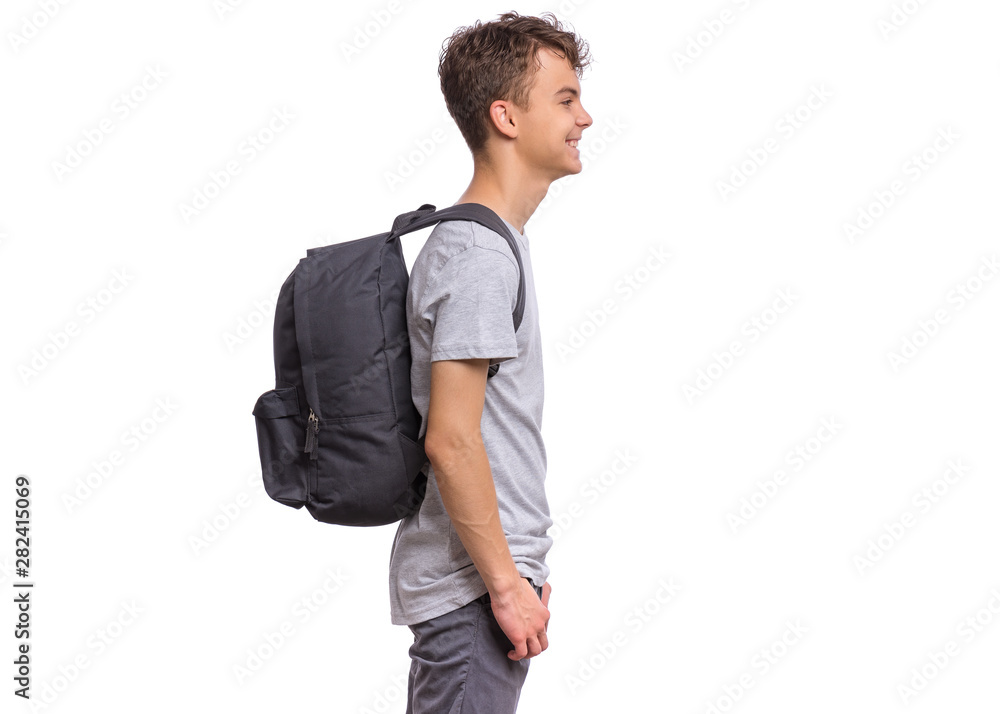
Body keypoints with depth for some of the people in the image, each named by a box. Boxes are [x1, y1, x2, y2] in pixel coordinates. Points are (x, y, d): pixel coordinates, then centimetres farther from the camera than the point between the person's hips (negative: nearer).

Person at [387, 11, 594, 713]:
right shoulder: (479, 258, -17)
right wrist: (506, 584, -18)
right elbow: (450, 441, -22)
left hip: (491, 572, 10)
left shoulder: (491, 244, 14)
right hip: (472, 586, -10)